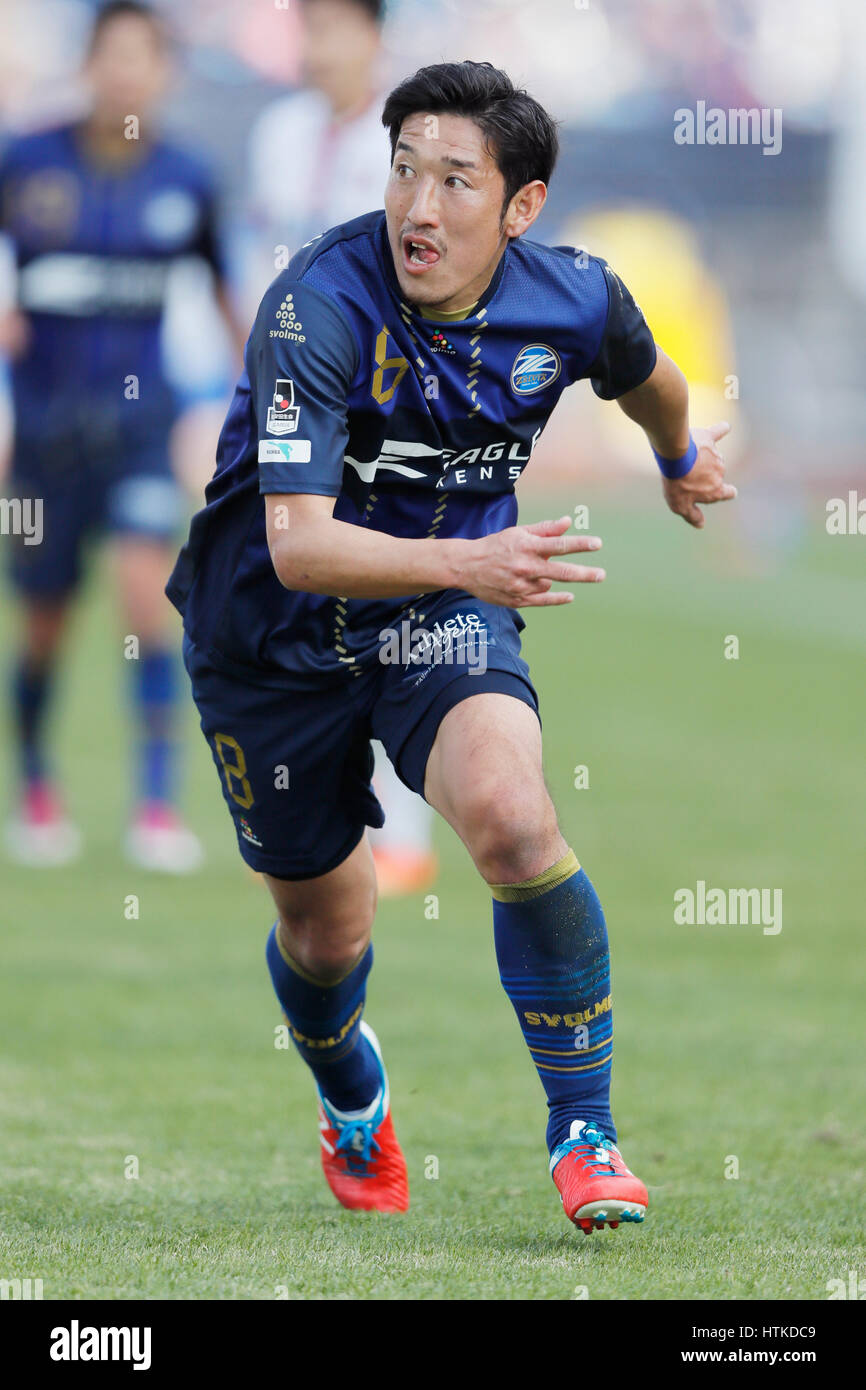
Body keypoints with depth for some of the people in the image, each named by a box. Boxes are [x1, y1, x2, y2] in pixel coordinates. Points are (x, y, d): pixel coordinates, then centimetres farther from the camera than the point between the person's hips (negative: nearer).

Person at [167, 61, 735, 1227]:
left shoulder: (576, 302, -15)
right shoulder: (318, 308, -29)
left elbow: (647, 380, 12)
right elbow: (297, 544, -37)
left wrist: (682, 461, 33)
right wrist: (468, 564, -51)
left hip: (447, 608, 1)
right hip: (277, 633, -1)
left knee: (512, 820, -28)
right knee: (324, 928, 12)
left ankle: (585, 1133, -12)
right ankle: (354, 1109, 48)